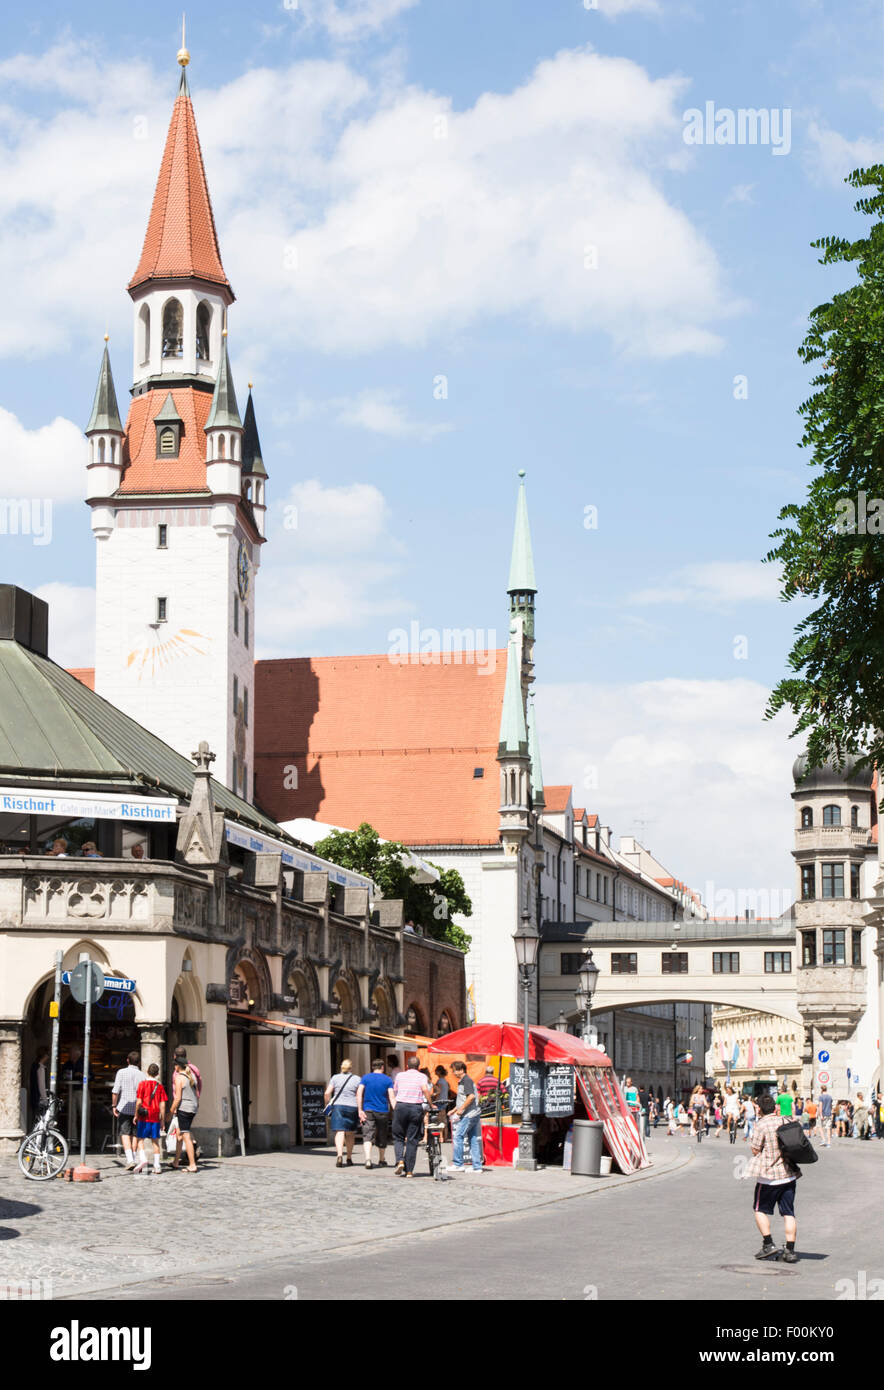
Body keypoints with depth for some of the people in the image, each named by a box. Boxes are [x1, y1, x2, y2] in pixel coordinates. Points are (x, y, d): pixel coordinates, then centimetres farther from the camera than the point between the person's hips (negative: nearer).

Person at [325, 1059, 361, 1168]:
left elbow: (327, 1093, -2)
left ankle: (340, 1155, -27)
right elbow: (359, 1096, -1)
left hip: (337, 1106, -1)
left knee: (339, 1132, -7)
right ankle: (349, 1159, 22)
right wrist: (360, 1111, 0)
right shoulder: (357, 1079, 4)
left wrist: (327, 1105, 12)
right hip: (352, 1107, 1)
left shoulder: (335, 1077, 4)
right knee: (350, 1134, 15)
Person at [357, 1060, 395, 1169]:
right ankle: (382, 1160, 29)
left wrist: (360, 1110, -7)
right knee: (382, 1138, 16)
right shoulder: (387, 1080, 1)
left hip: (368, 1111, 0)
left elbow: (359, 1093, -7)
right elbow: (391, 1097, -7)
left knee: (367, 1136, -7)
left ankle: (368, 1159, -28)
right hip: (383, 1111, 0)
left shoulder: (366, 1077, 3)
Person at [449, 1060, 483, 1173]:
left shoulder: (466, 1080, -11)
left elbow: (471, 1096, -24)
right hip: (473, 1115, 10)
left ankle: (458, 1165, -6)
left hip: (469, 1115, -10)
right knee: (473, 1140, 8)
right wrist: (454, 1110, 26)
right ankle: (477, 1167, 8)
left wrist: (461, 1109, -20)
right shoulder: (462, 1081, 20)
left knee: (458, 1137, -8)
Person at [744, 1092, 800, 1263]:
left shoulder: (762, 1125, -13)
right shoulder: (787, 1121, 2)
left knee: (760, 1210, 12)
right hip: (789, 1174, 5)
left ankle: (768, 1244, 3)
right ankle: (790, 1250, 2)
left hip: (769, 1176, -5)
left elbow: (755, 1151, -9)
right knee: (788, 1213, 6)